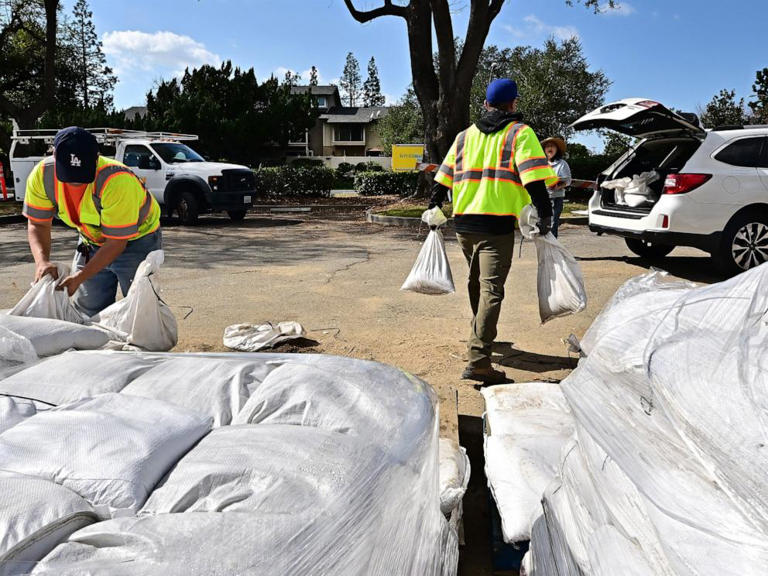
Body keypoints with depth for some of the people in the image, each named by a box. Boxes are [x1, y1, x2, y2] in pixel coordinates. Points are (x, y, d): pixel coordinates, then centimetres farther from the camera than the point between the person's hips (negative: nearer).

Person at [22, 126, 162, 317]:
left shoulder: (117, 181, -35)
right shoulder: (42, 175, -19)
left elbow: (116, 243, -29)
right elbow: (38, 224, -9)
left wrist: (80, 277, -35)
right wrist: (42, 260, -28)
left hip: (136, 240, -5)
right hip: (91, 242, 5)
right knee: (85, 311, 8)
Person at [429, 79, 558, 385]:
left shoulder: (464, 136, 17)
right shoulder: (520, 133, 2)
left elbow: (443, 178, 16)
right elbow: (535, 178, -11)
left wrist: (434, 209, 22)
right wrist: (544, 213, -9)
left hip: (463, 223, 6)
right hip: (497, 224, -6)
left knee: (476, 284, 22)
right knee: (491, 289, -9)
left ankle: (481, 337, 41)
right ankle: (477, 360, -18)